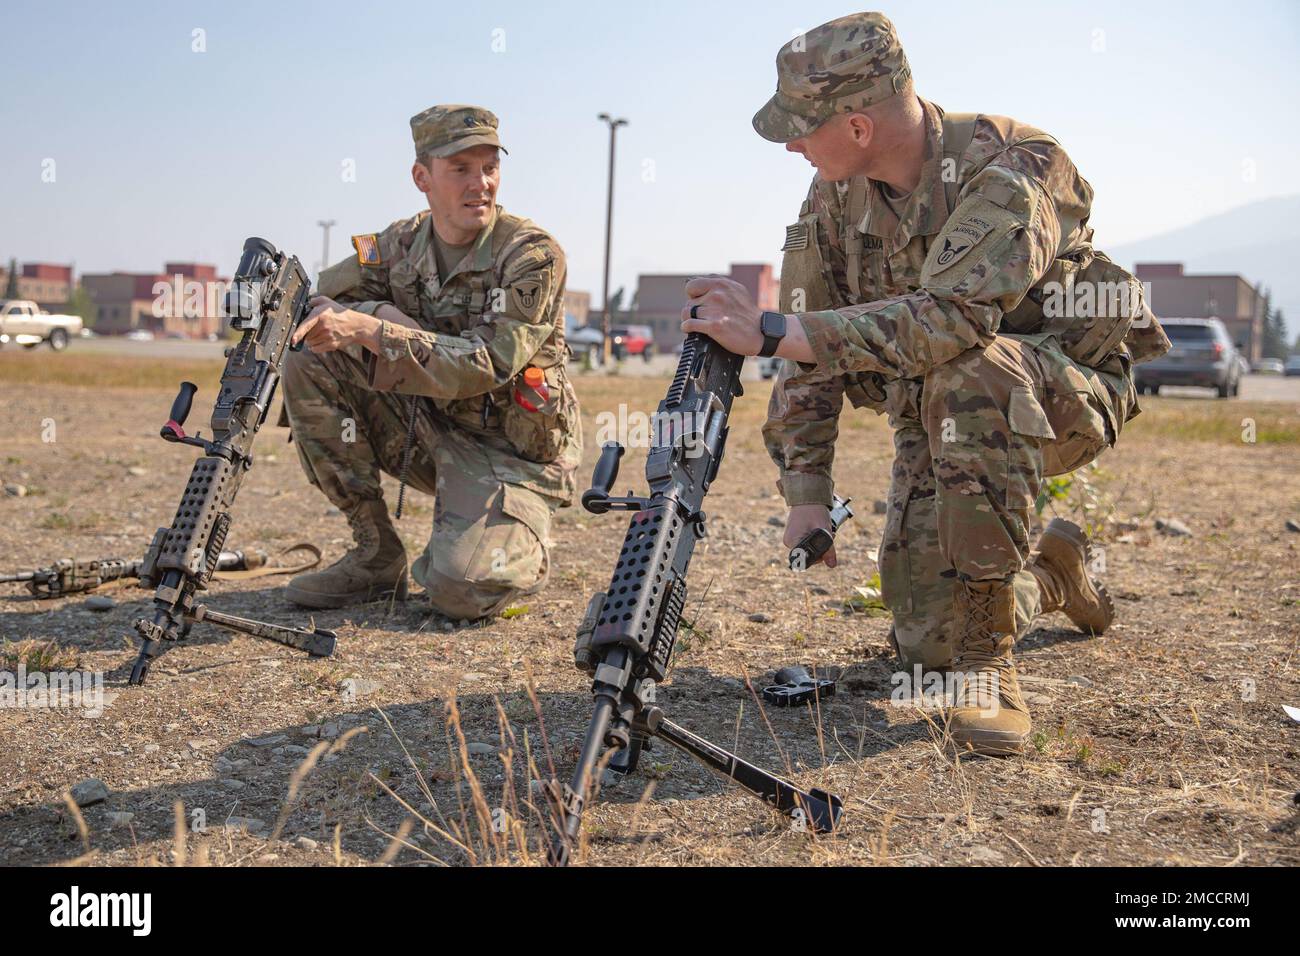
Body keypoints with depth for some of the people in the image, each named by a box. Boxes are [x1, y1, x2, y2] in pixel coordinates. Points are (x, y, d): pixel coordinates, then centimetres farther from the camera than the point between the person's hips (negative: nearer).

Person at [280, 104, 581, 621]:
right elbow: (314, 306, 2)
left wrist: (369, 330, -30)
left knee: (460, 590, -28)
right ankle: (377, 554, -3)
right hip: (427, 434, 6)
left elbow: (486, 366, -24)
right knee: (309, 365, -11)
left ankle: (518, 547, 12)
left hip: (510, 451, -5)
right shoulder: (403, 243, 1)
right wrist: (386, 314, -17)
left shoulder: (533, 255, -15)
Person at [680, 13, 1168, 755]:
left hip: (1067, 393, -6)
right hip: (941, 416, 6)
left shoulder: (1010, 170, -25)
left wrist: (768, 330, -43)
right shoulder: (835, 195, -5)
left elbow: (951, 316, -42)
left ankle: (989, 660, -29)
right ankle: (1051, 576, 31)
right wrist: (806, 492, -10)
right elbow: (813, 354, -2)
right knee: (925, 642, -5)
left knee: (966, 371, -41)